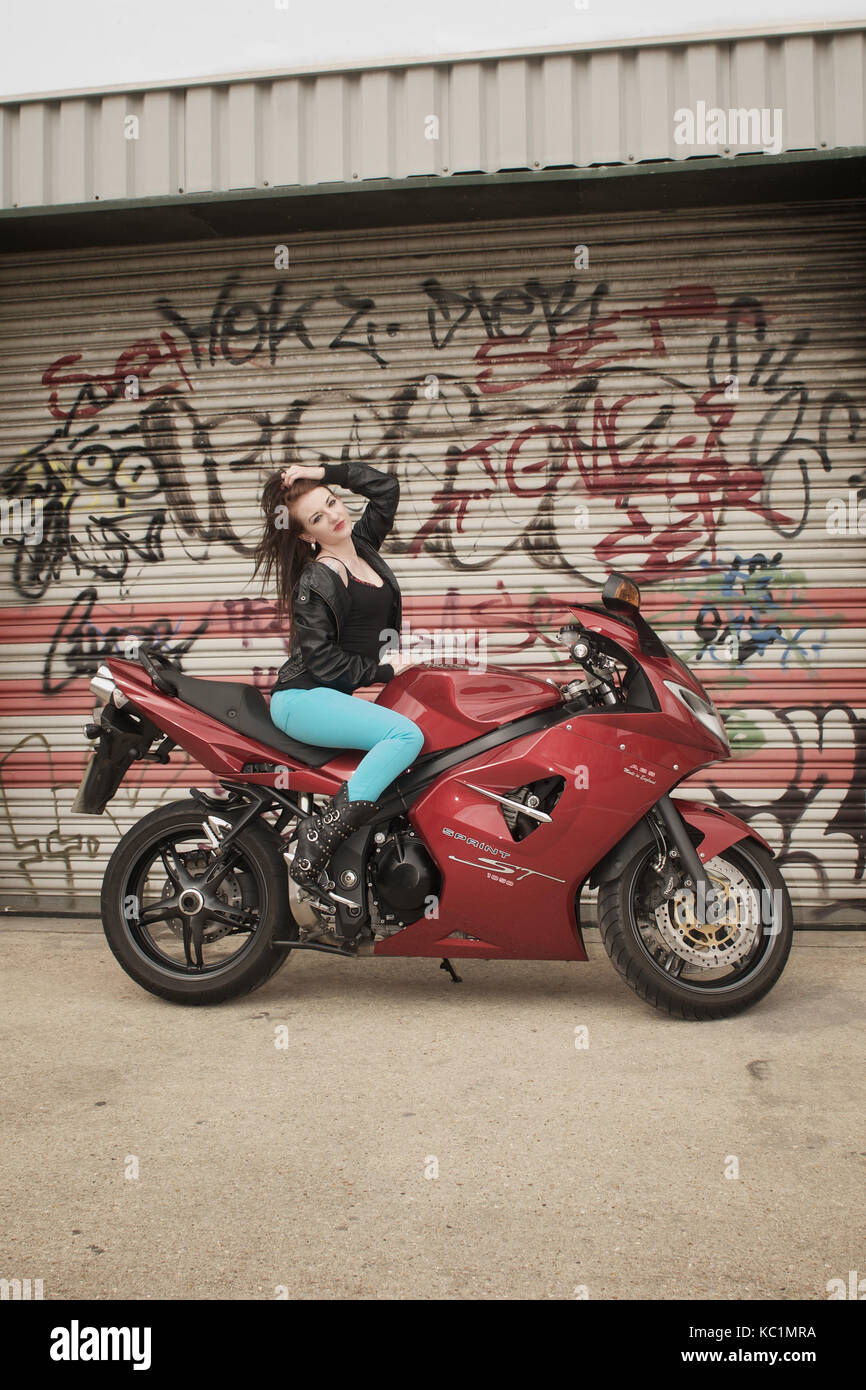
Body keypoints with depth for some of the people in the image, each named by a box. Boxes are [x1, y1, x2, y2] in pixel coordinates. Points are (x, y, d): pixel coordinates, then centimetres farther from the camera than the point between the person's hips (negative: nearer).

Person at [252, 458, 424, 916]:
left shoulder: (362, 543, 12)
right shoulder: (317, 581, -11)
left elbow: (384, 485, 18)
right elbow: (320, 658, -15)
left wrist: (323, 472, 9)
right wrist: (382, 671, -9)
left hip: (336, 696, 9)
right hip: (302, 698, -9)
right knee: (406, 735, -28)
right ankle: (320, 836, -29)